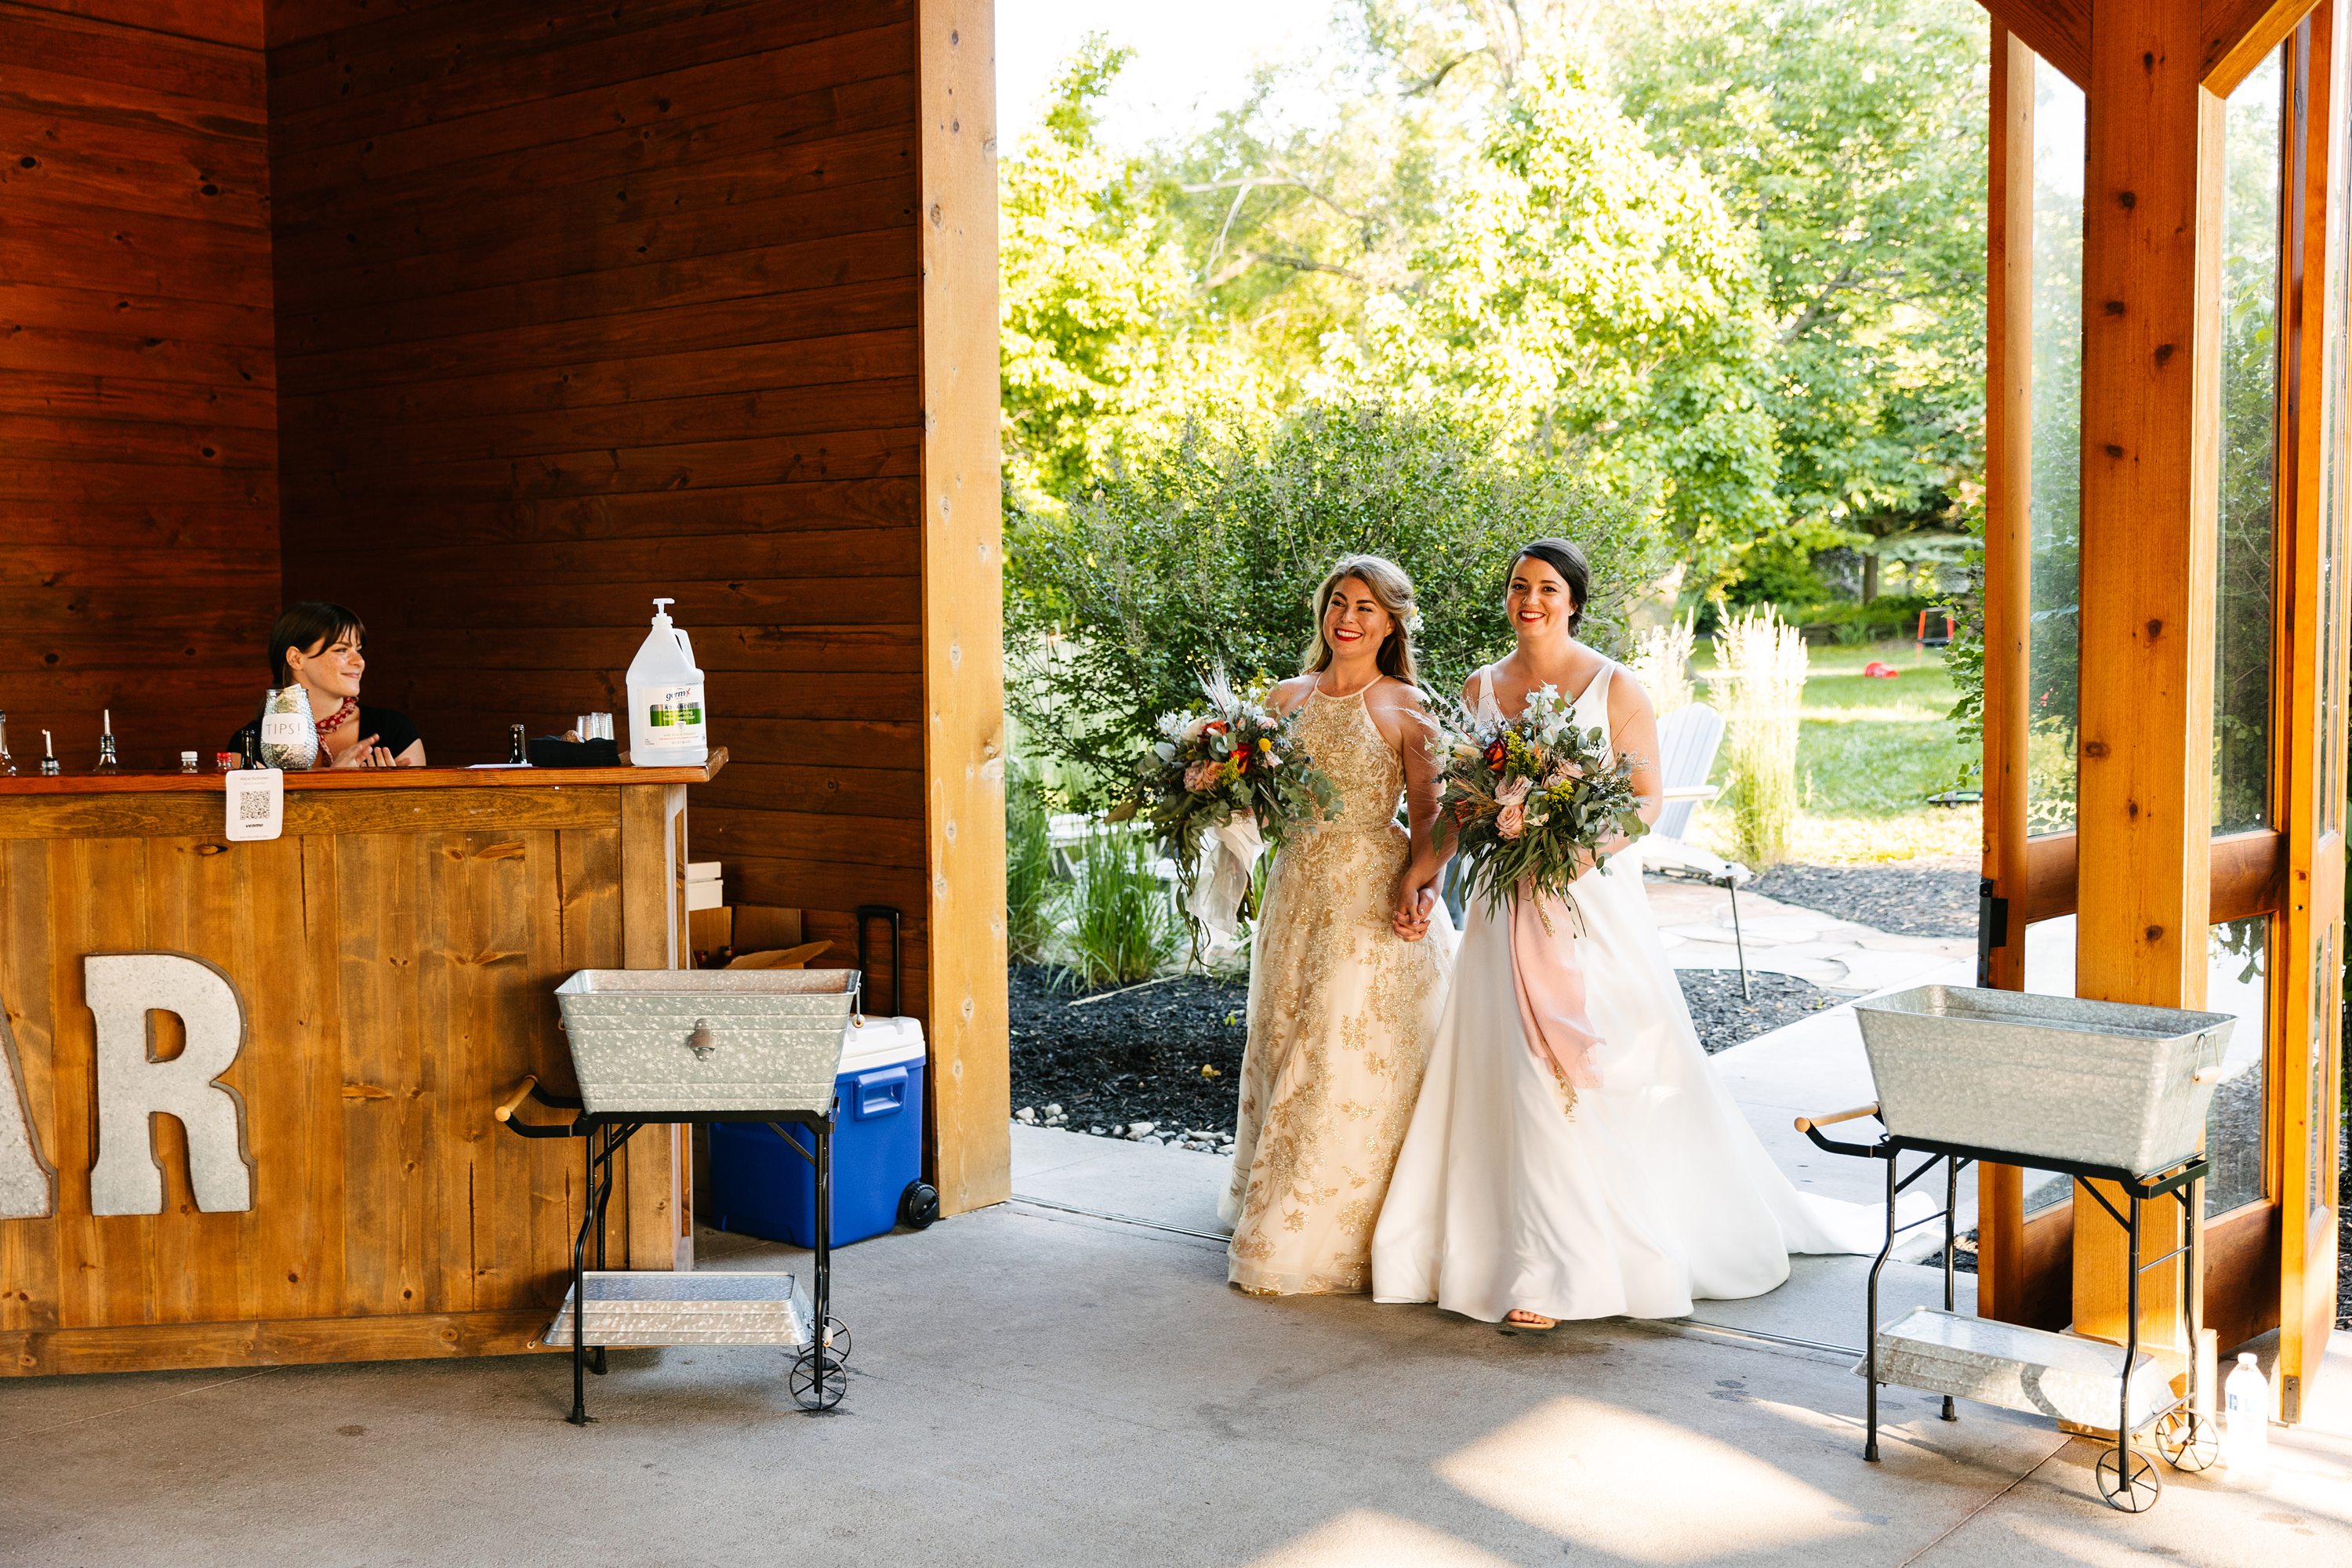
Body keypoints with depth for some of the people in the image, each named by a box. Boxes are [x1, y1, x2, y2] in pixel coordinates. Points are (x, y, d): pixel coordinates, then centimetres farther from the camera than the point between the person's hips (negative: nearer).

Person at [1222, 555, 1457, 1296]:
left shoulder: (1405, 707, -3)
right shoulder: (1288, 697, 10)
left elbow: (1427, 816, -6)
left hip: (1372, 894, -5)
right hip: (1298, 889, 5)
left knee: (1354, 1059, -4)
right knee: (1286, 1047, 9)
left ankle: (1338, 1238, 7)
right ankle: (1282, 1220, 23)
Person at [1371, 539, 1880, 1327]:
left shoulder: (1613, 687, -3)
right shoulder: (1480, 690, 9)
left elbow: (1647, 800, -5)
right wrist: (1420, 874, 0)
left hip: (1593, 901, -3)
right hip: (1508, 908, 4)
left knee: (1608, 1071, -5)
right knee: (1521, 1077, 4)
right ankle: (1550, 1271, 16)